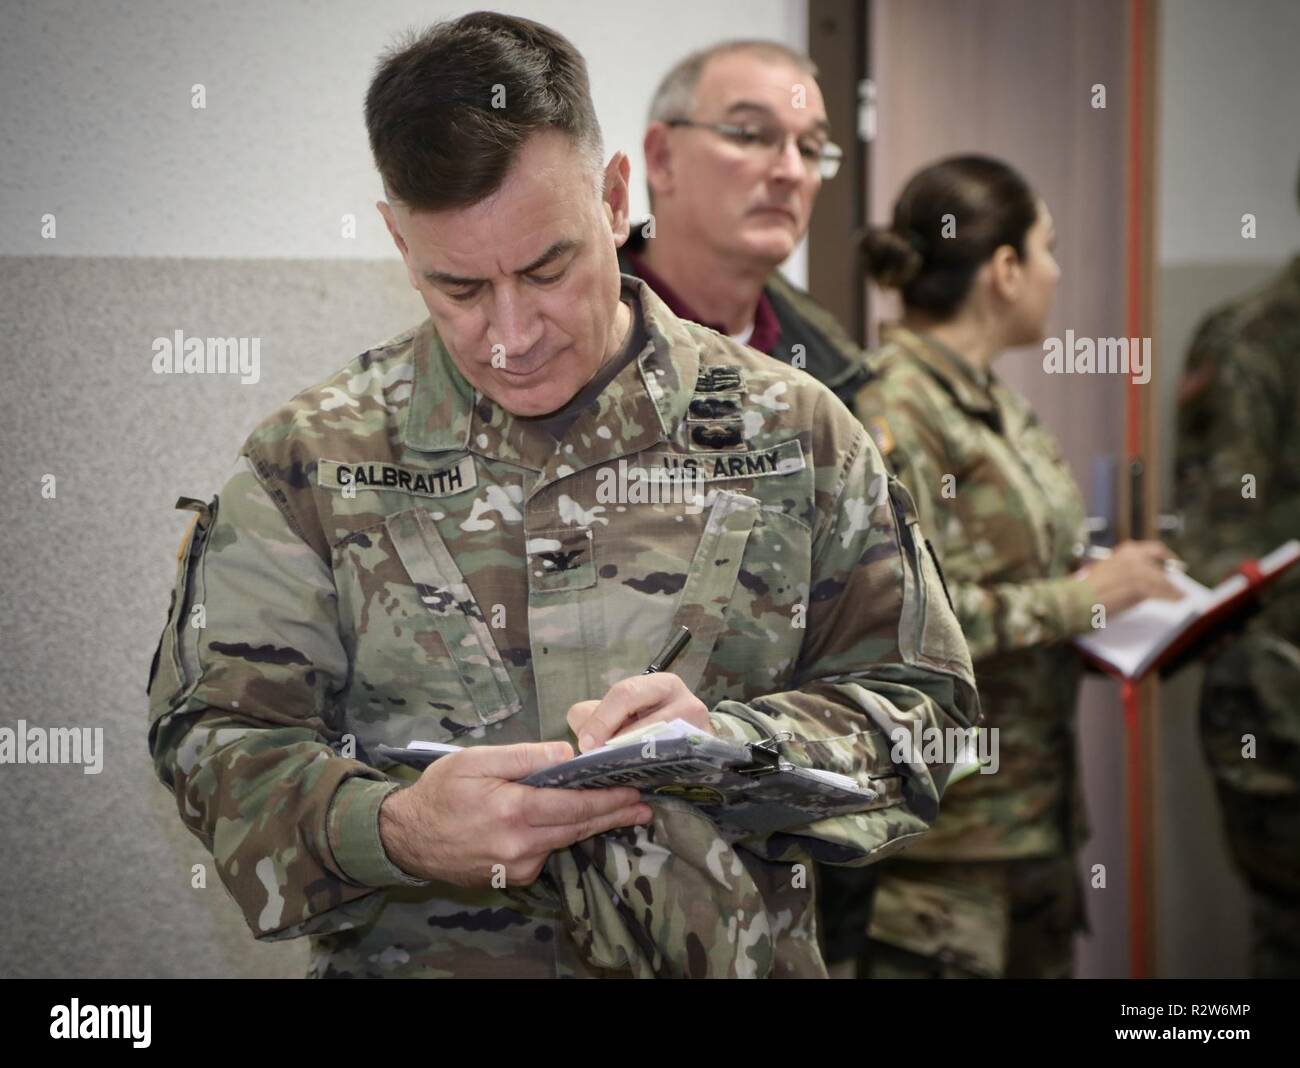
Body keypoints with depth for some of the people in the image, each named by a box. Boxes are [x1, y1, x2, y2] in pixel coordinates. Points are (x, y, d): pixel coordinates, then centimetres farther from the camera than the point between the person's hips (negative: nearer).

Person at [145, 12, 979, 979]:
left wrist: (736, 741, -12)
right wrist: (393, 827, -19)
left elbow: (921, 703, 8)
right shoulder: (310, 460, 7)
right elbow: (215, 736, 1)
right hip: (406, 956, 0)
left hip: (733, 954, 0)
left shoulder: (792, 434, 7)